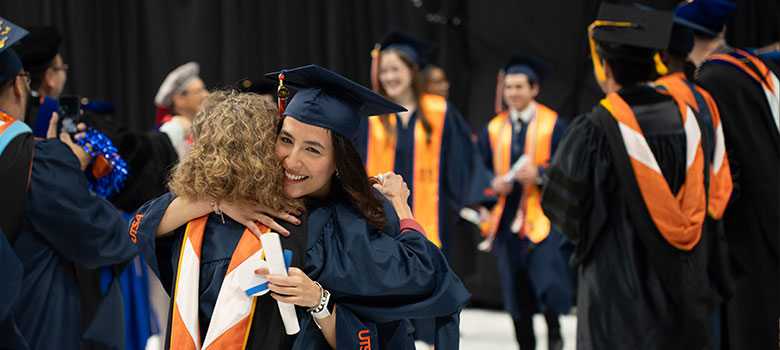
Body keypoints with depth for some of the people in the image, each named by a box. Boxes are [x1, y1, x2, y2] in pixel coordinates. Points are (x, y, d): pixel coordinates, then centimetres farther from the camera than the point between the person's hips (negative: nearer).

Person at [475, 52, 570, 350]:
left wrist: (540, 174, -19)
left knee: (548, 278, -13)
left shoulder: (554, 125, 0)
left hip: (542, 216, -3)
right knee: (516, 289, 6)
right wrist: (493, 183, -7)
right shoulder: (494, 129, 11)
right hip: (507, 219, 4)